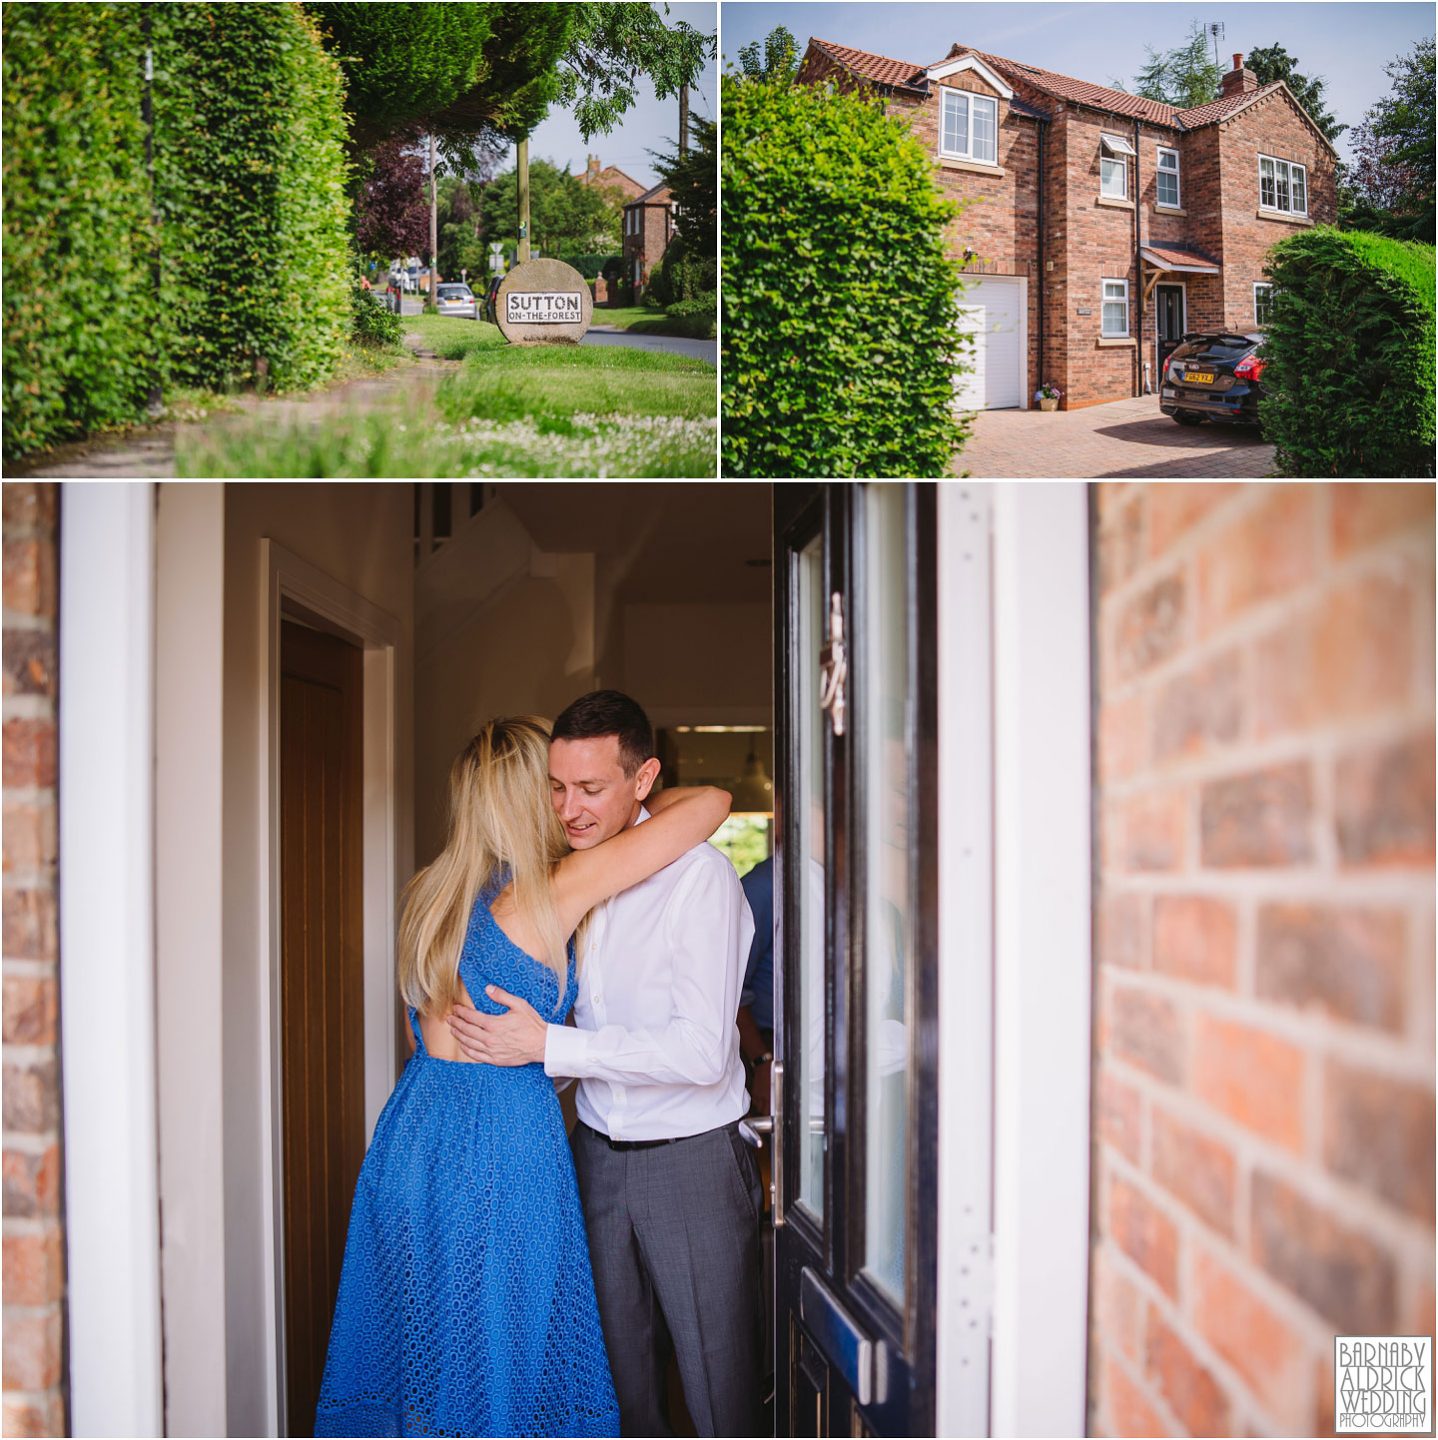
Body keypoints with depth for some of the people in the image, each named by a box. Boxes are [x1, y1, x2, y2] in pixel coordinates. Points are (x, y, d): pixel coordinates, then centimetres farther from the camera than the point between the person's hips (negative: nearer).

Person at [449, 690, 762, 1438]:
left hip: (691, 1159, -6)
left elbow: (702, 1050, -23)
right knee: (619, 1372, 15)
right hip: (598, 1150, 6)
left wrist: (547, 1044, -22)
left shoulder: (699, 876, -16)